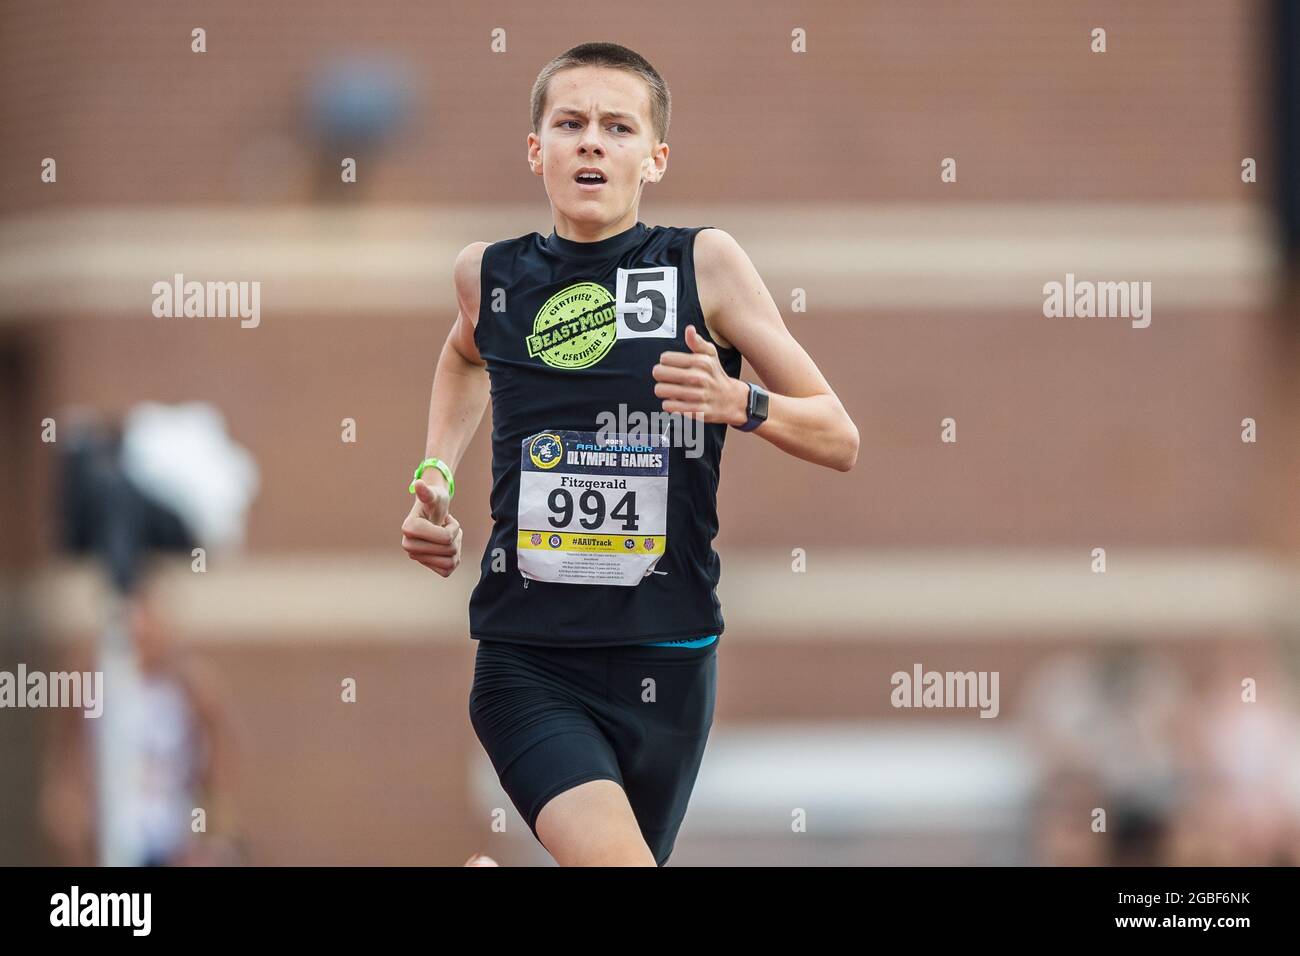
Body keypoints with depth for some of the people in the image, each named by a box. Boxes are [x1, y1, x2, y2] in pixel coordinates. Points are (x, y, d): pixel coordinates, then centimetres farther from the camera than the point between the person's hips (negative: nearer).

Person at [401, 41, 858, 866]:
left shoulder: (705, 264, -1)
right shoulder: (489, 273, 6)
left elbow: (840, 441, 1)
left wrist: (739, 402, -17)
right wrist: (436, 473, 17)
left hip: (664, 661, 1)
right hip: (526, 663, -1)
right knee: (611, 858, -24)